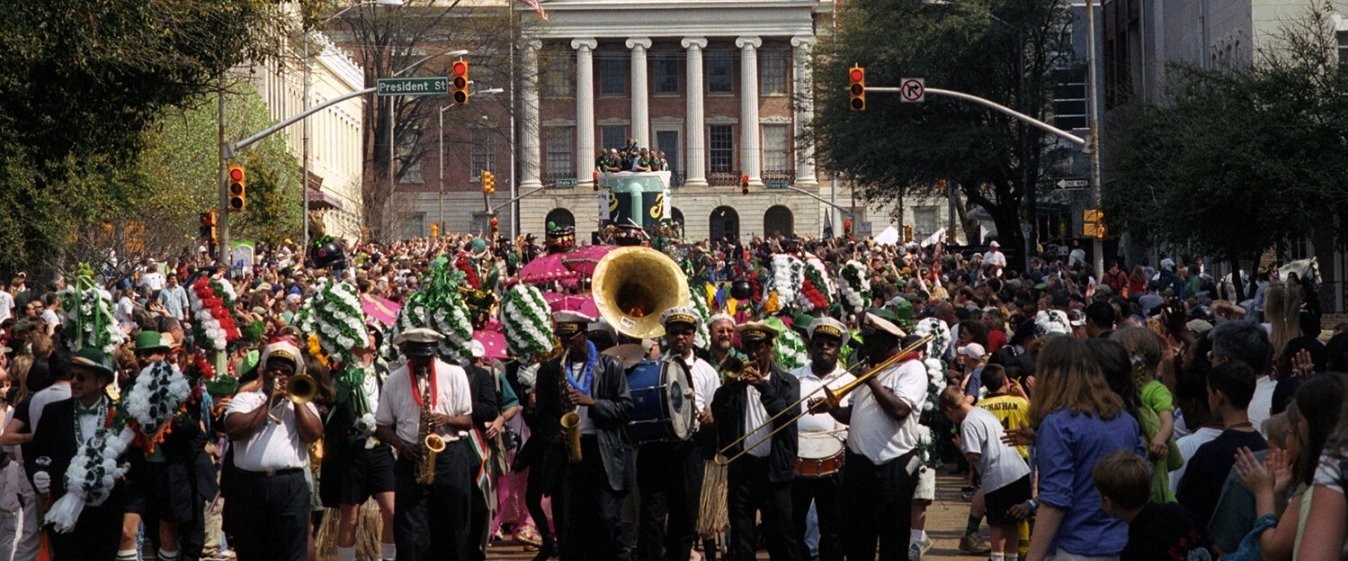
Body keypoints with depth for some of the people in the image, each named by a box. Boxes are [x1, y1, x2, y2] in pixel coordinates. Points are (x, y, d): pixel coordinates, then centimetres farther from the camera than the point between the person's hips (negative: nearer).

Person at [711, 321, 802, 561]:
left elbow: (787, 414, -11)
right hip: (741, 465, 2)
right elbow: (718, 412, -3)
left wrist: (763, 385, -21)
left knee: (781, 535, 0)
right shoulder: (736, 380, 11)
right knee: (741, 535, 5)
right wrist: (734, 383, -15)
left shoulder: (787, 382, 6)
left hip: (774, 467, -2)